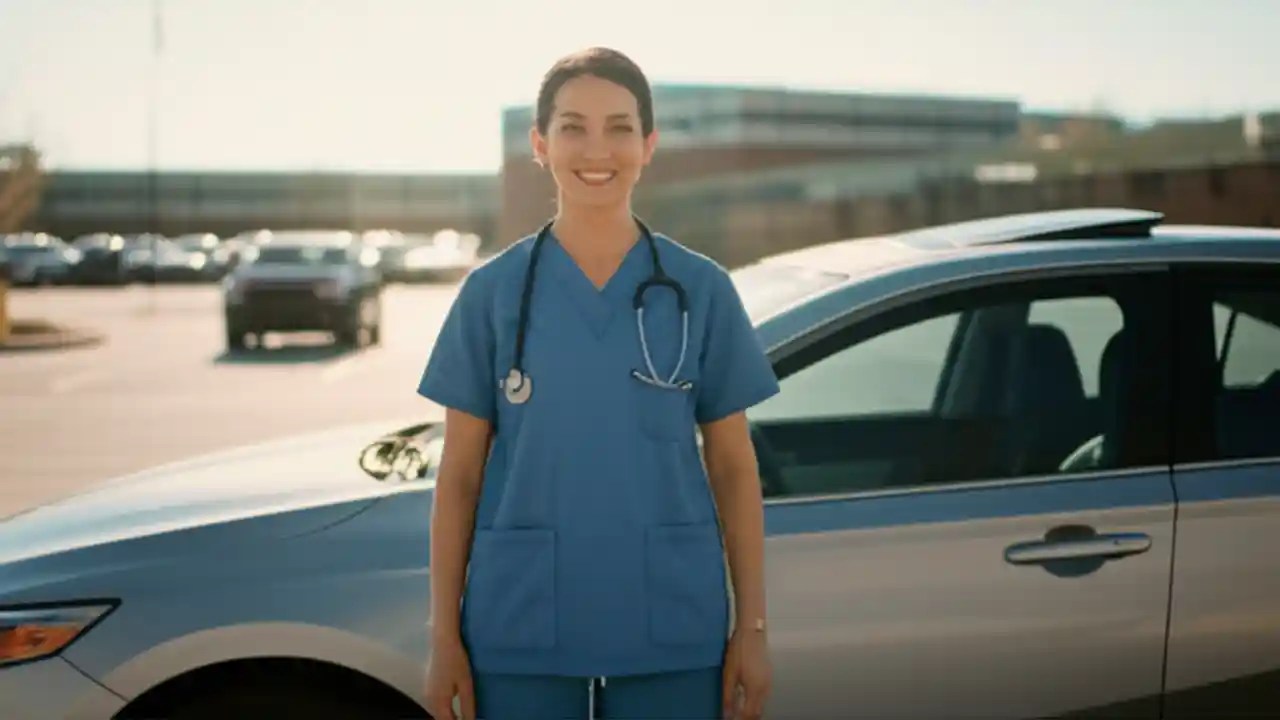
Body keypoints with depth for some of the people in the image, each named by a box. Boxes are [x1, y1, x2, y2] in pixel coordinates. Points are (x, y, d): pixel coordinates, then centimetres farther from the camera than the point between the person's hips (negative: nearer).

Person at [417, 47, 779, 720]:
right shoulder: (493, 291, 1)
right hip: (519, 629, 0)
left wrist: (751, 625, 2)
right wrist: (444, 635, 0)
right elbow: (459, 475, 3)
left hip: (671, 629, 0)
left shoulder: (701, 290, 2)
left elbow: (733, 467, 5)